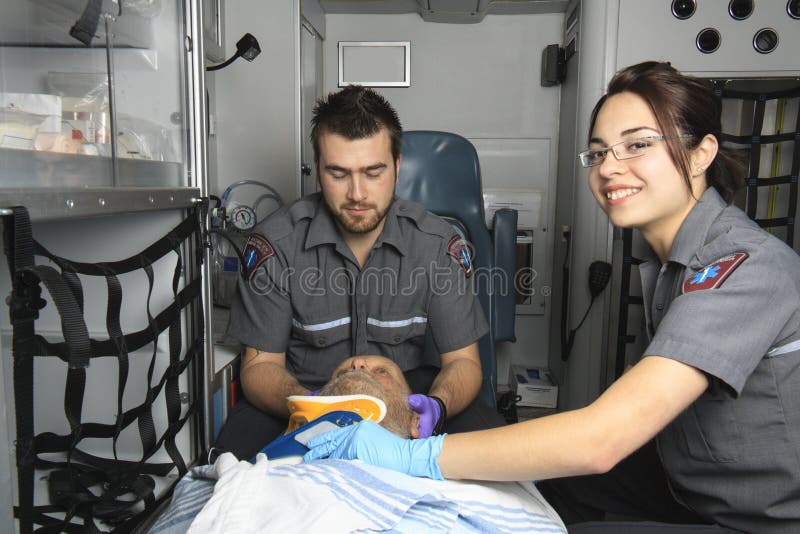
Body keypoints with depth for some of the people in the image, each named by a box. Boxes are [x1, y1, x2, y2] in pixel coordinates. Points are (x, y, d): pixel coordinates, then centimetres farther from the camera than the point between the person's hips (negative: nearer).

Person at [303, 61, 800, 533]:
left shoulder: (745, 264, -31)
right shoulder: (668, 258, -1)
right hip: (698, 484, 7)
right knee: (554, 477, 8)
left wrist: (416, 455, -33)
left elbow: (601, 439, -39)